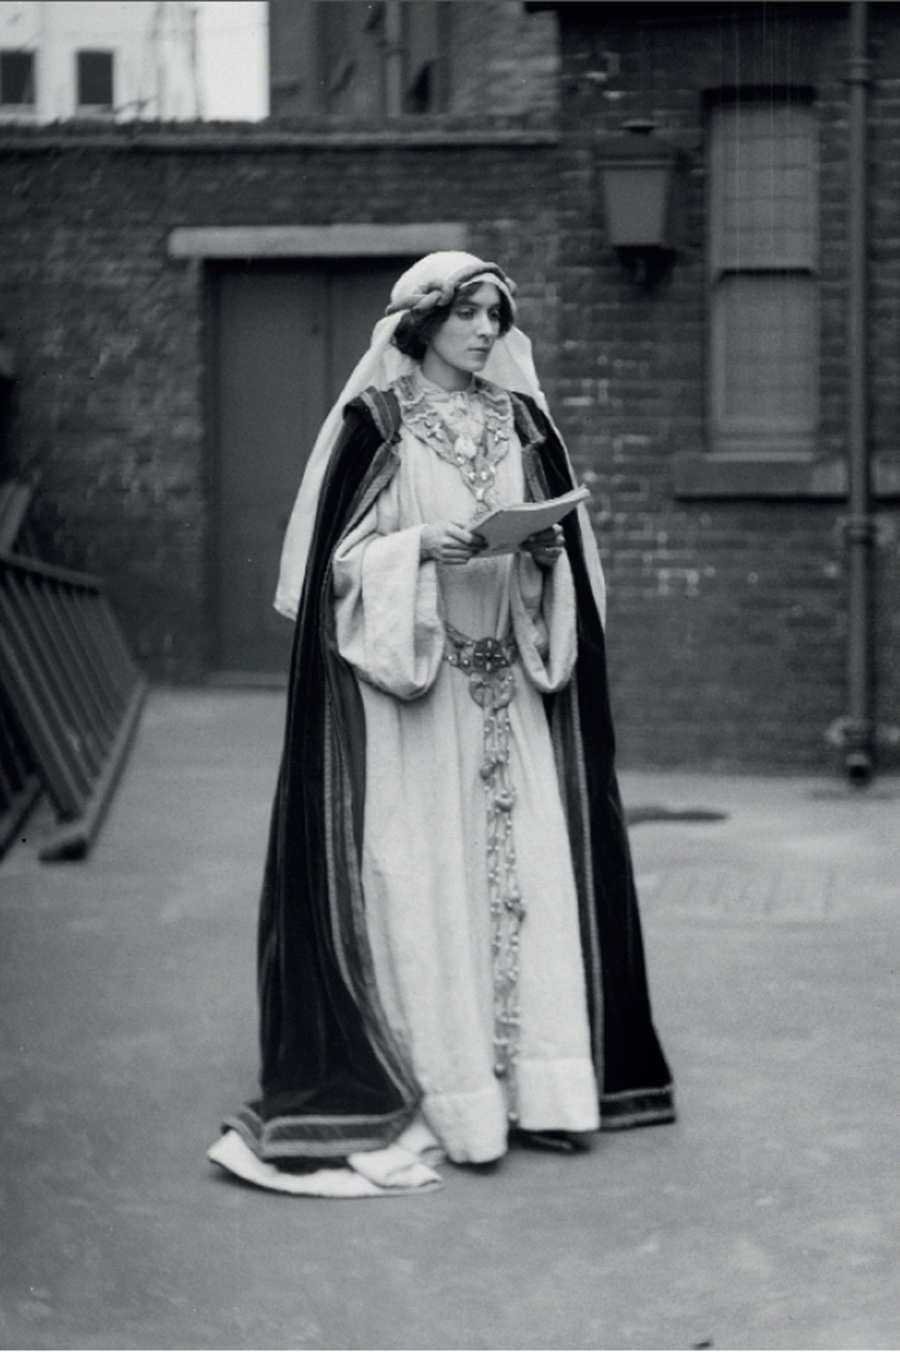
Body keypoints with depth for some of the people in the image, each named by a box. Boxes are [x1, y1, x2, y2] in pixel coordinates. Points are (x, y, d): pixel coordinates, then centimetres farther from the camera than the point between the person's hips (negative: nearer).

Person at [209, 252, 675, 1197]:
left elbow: (563, 545, 17)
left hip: (508, 683, 5)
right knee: (421, 875, -6)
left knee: (531, 863, 0)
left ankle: (540, 1080, 7)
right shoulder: (374, 423, -1)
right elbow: (338, 555, -4)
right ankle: (442, 1092, 1)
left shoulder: (519, 423, 13)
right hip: (404, 679, -4)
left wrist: (545, 553, -5)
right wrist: (420, 546, -18)